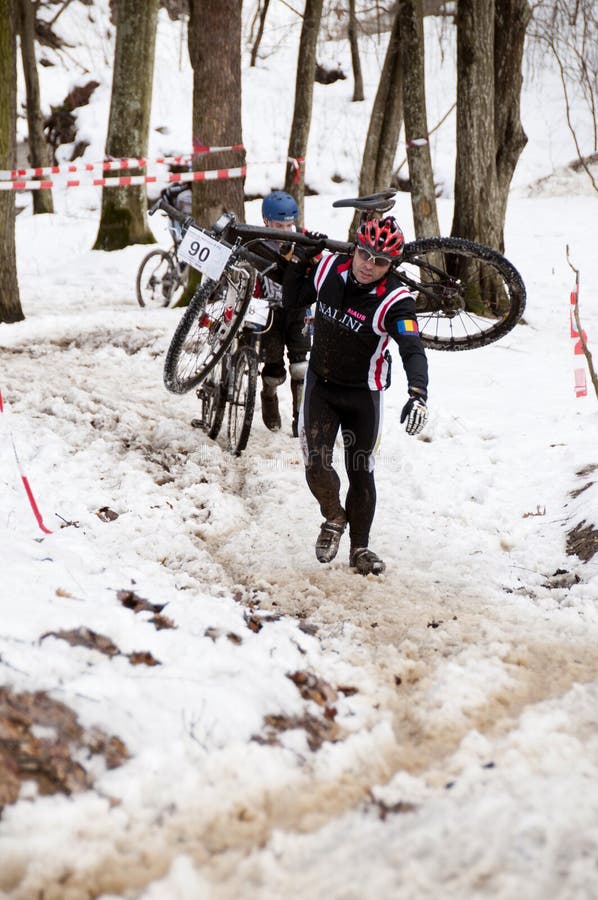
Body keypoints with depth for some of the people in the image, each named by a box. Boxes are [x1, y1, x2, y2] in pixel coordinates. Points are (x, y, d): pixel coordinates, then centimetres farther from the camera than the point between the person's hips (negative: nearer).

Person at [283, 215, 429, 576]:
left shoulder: (395, 300, -24)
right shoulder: (330, 268, -10)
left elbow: (413, 349, -37)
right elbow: (295, 299, 9)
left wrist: (417, 394, -53)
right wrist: (298, 258, -4)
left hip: (363, 394, -2)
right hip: (320, 384, 2)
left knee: (361, 472, 7)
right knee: (316, 465, -10)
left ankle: (361, 547, 25)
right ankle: (334, 517, 21)